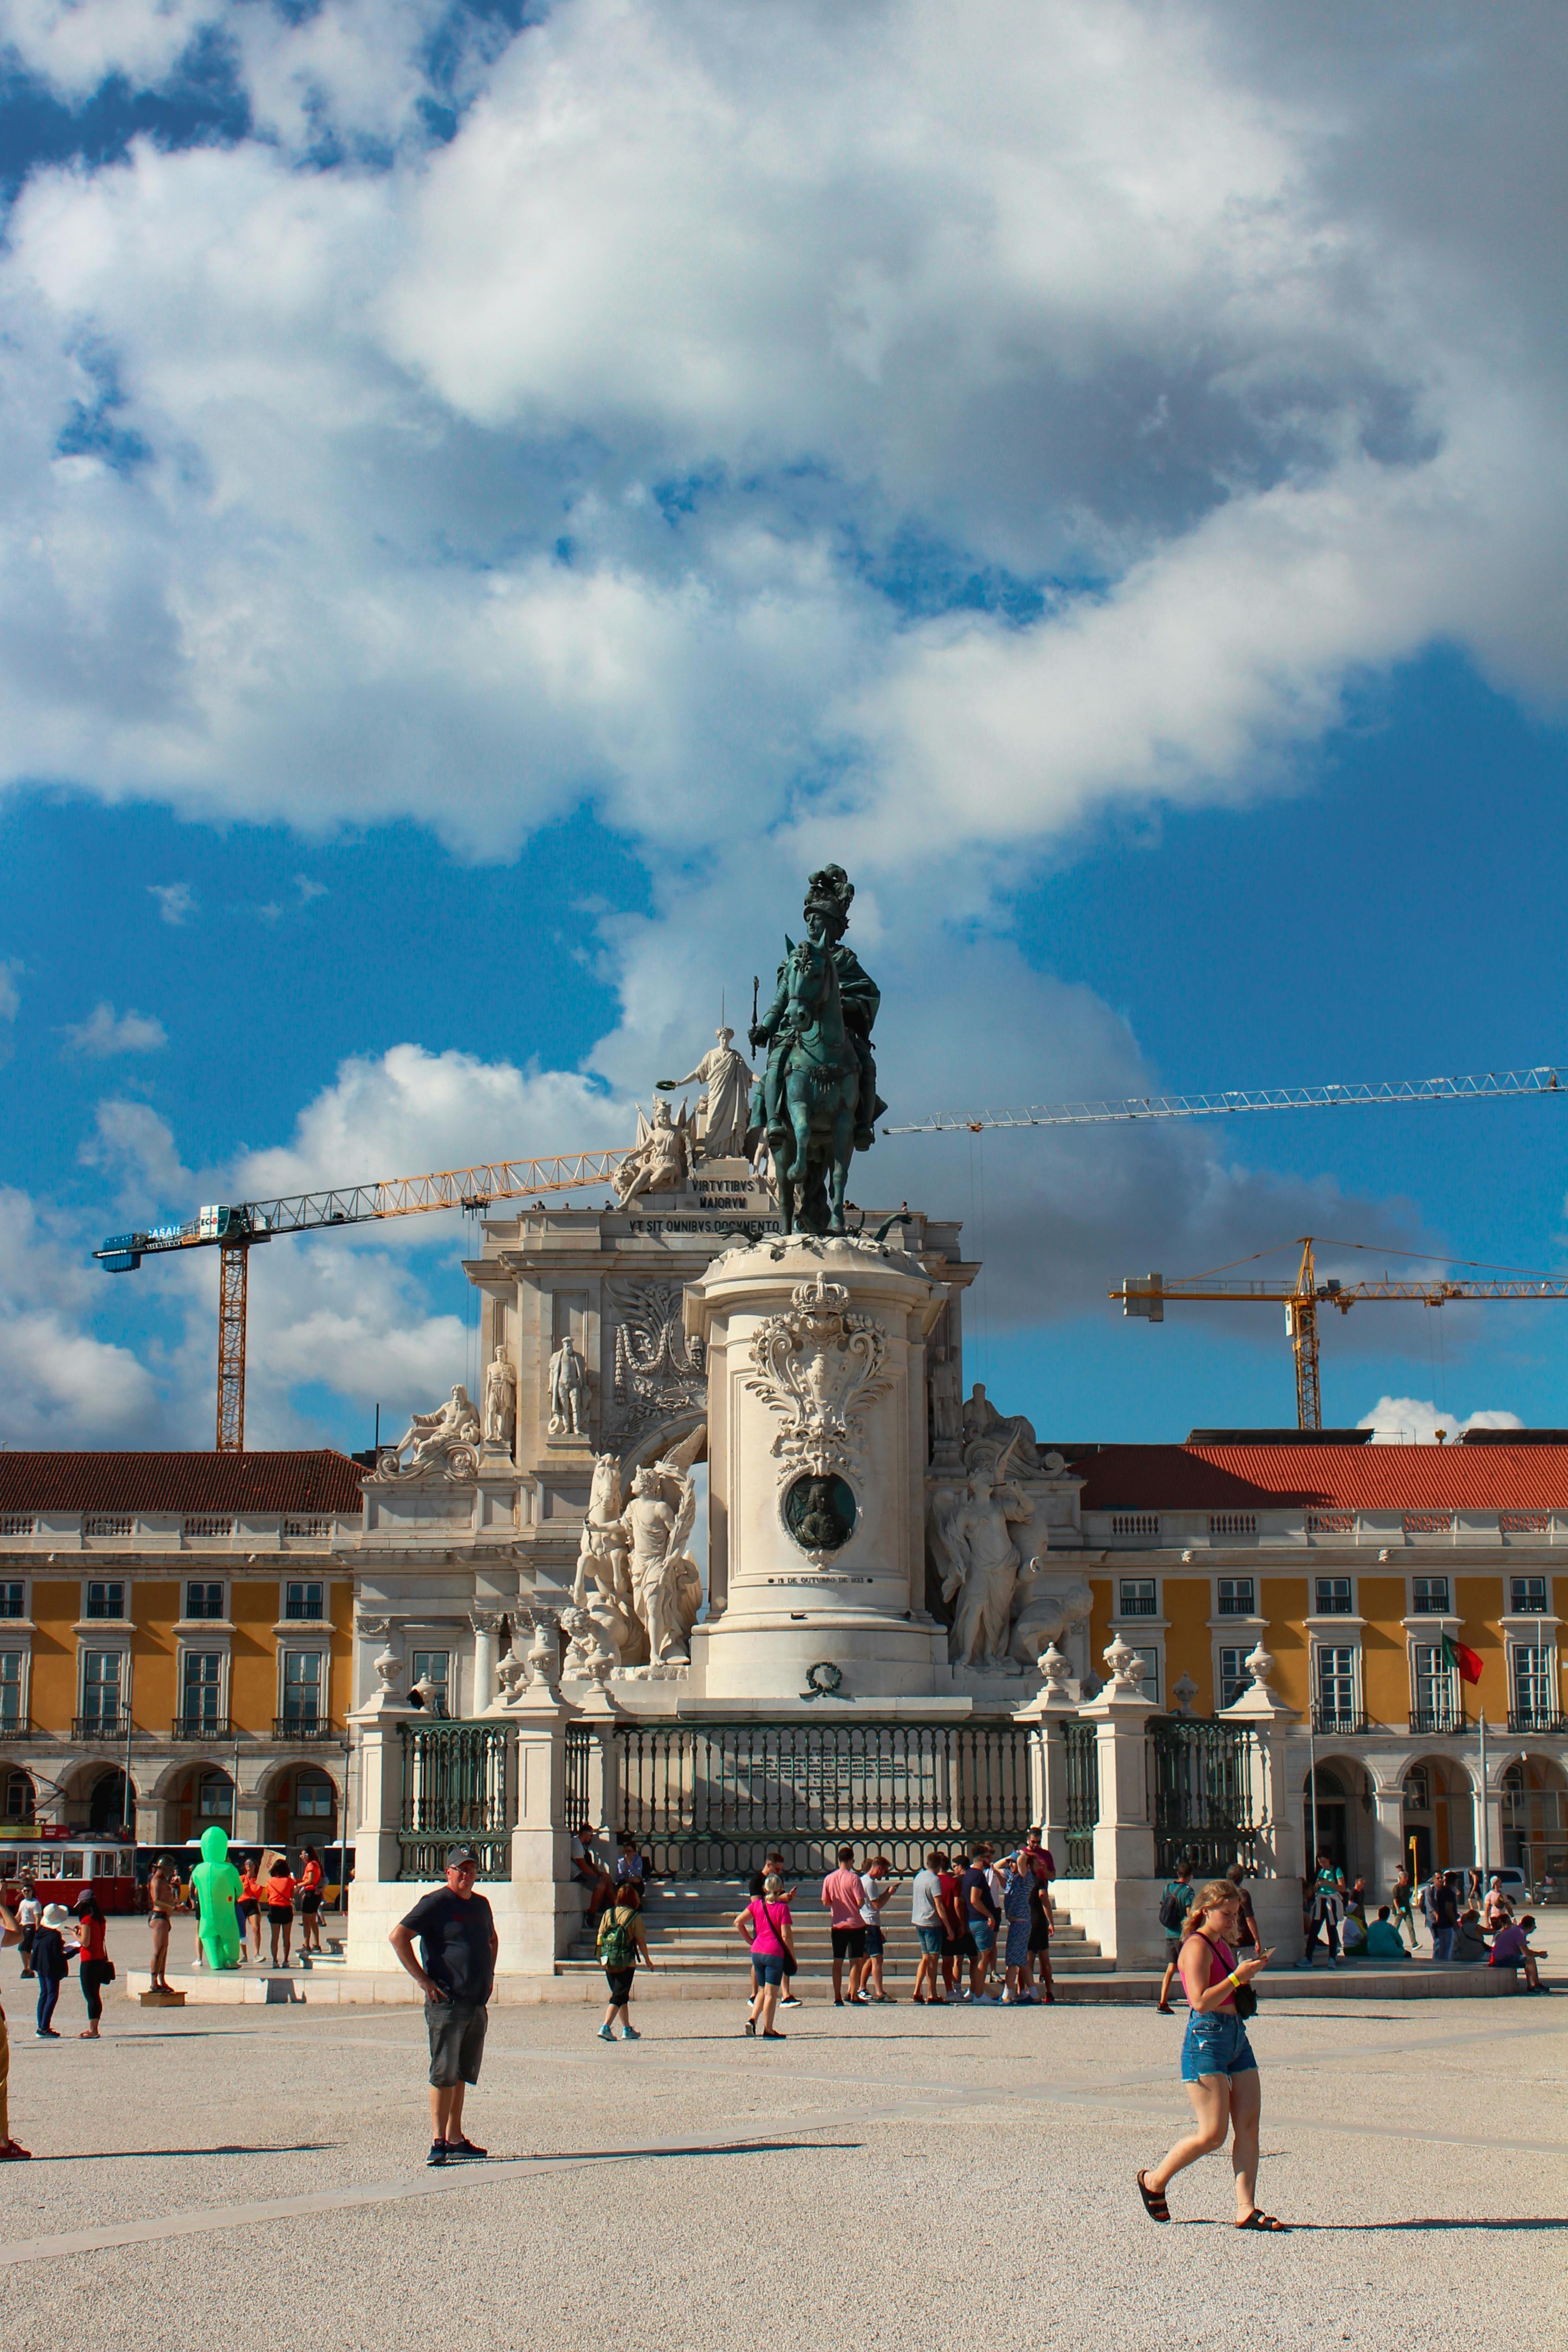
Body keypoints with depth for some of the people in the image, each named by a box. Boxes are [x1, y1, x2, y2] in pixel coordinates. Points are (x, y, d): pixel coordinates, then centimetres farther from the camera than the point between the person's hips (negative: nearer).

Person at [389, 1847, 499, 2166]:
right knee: (445, 2075, -6)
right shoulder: (436, 1903, -8)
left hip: (478, 2005, 7)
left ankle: (455, 2139, 18)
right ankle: (439, 2142, -4)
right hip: (447, 2002, -7)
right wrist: (423, 1979, -16)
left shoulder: (481, 1905, 15)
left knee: (462, 2075, 12)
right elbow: (398, 1937, -15)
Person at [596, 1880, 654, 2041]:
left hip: (608, 1961, 5)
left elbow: (600, 1938, 6)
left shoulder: (608, 1914, 3)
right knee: (619, 1996, -1)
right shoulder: (634, 1916, -7)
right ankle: (606, 2027, -16)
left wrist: (601, 1959, 16)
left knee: (622, 1996, 18)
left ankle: (627, 2029, 25)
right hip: (627, 1962, -5)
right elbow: (641, 1941, -5)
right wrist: (647, 1960, 8)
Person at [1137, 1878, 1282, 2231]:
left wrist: (1250, 1971, 14)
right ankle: (1154, 2182, 11)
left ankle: (1246, 2209, 1)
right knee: (1213, 2133, -8)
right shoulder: (1197, 1946, -11)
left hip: (1236, 2035, 9)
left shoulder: (1224, 1945, 17)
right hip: (1206, 2039, -9)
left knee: (1249, 2125, 0)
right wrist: (1237, 1976, -21)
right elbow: (1201, 2001, -21)